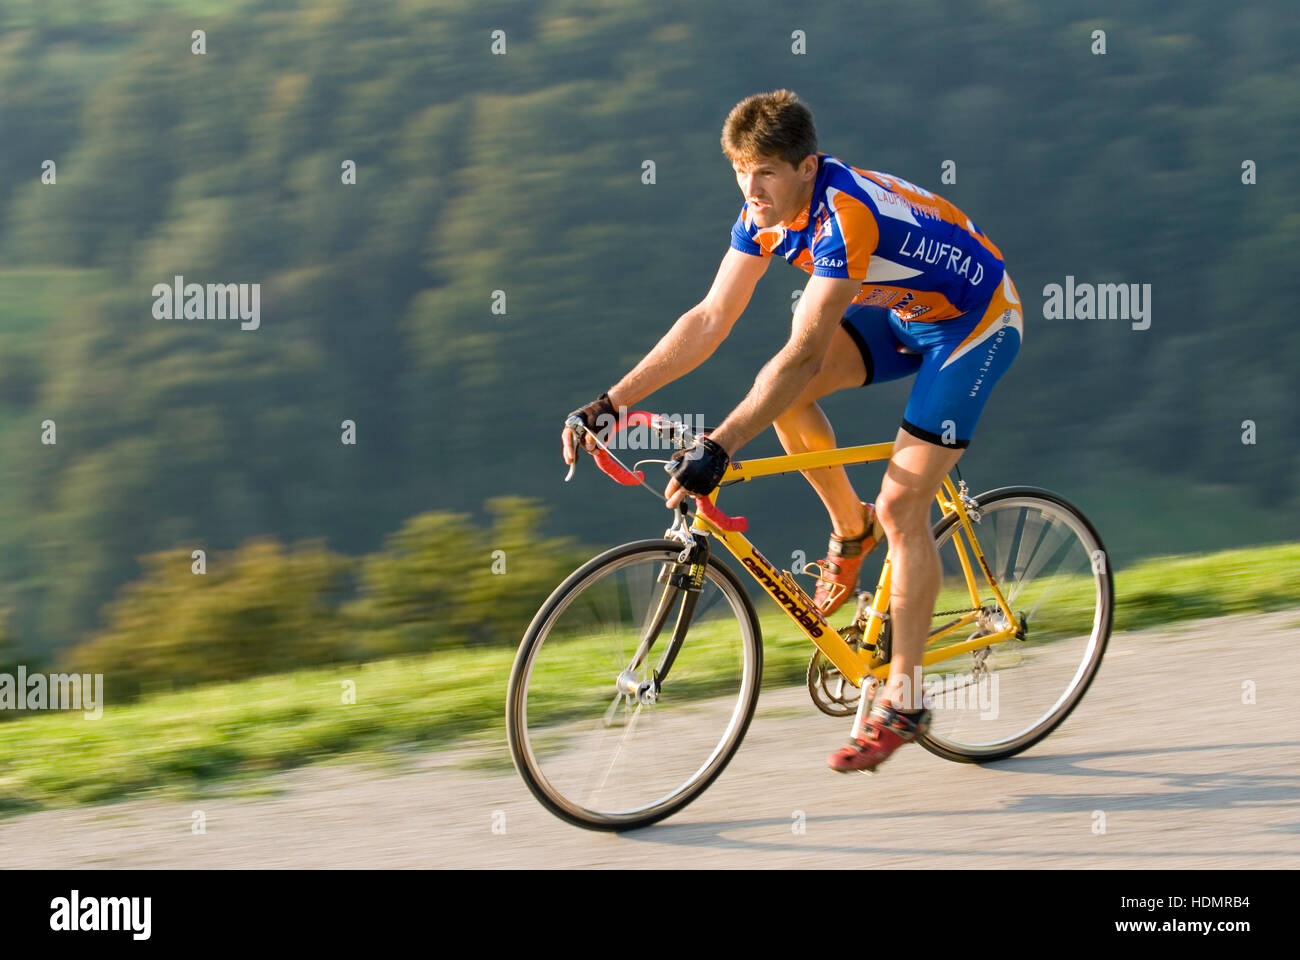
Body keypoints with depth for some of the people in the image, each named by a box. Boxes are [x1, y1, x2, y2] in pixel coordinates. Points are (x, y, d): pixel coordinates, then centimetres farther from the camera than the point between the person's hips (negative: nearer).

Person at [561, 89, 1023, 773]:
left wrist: (717, 449, -46)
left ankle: (903, 701, -3)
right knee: (782, 392, -14)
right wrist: (612, 402, -15)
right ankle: (850, 530, 10)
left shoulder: (846, 216, -35)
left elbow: (804, 355, -40)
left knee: (902, 507, -13)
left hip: (975, 321, -8)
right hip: (902, 310, 8)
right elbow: (709, 320, -8)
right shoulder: (768, 212, -11)